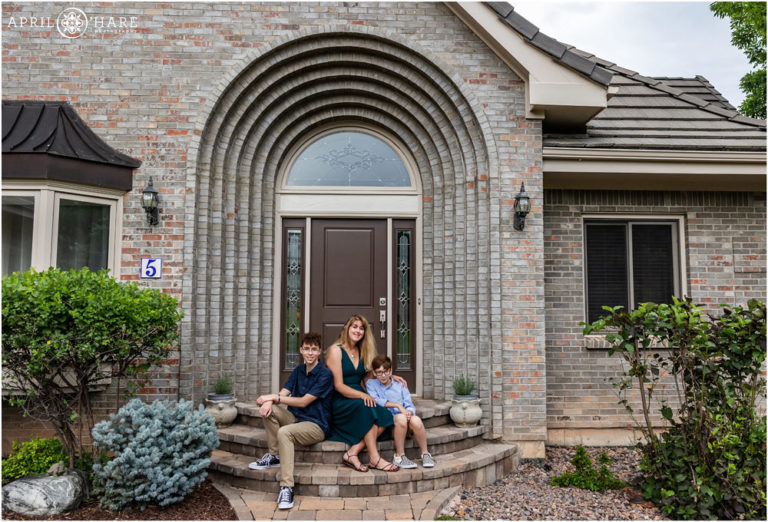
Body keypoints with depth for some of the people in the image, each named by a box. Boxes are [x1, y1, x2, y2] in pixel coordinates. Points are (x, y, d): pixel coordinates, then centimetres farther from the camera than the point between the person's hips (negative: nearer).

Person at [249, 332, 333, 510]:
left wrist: (275, 397, -17)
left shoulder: (325, 375, -14)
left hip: (317, 426, -7)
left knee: (284, 432, -33)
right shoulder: (298, 371, 10)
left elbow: (303, 401, -17)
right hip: (296, 418, 8)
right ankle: (274, 455, -2)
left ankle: (287, 488, -32)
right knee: (268, 409, -11)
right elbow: (283, 393, 0)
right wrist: (269, 401, -23)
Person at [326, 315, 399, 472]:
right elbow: (338, 385, -11)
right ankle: (374, 458, -29)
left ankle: (352, 453, -25)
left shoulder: (362, 352, 16)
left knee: (385, 416, -24)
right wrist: (361, 395, -23)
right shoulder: (336, 350, -4)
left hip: (359, 399, 6)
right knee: (364, 407, -36)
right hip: (339, 402, -6)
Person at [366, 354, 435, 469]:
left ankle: (425, 454, -10)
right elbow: (375, 400, -8)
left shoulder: (399, 384, 17)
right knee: (400, 418, -35)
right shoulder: (371, 384, 10)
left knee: (416, 421, -31)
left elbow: (410, 405, 10)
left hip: (404, 425, 3)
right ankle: (399, 456, -20)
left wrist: (409, 412, -15)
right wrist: (398, 405, -13)